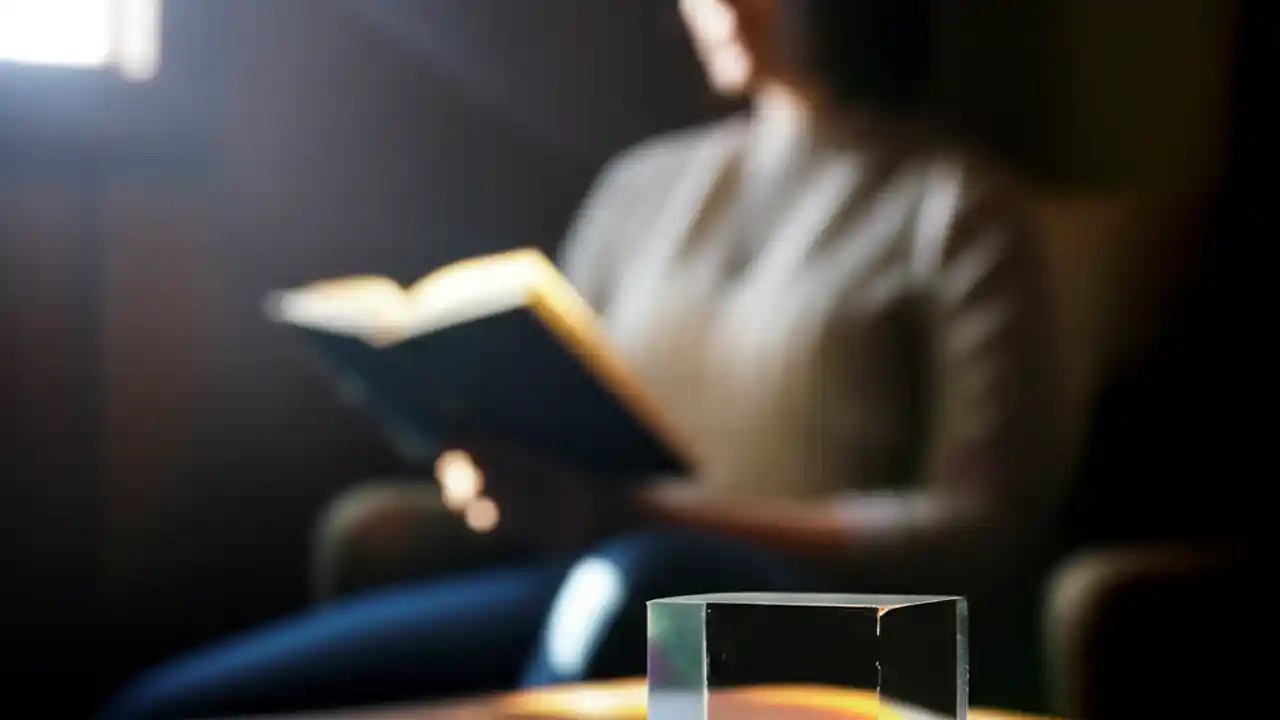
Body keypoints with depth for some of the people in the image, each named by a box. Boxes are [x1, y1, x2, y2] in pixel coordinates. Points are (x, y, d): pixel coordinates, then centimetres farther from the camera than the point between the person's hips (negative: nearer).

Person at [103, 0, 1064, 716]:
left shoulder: (959, 210, 0)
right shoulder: (646, 184, 16)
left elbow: (980, 530, -8)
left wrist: (652, 518, -17)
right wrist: (500, 454, -7)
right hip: (602, 596, 6)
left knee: (632, 586, -40)